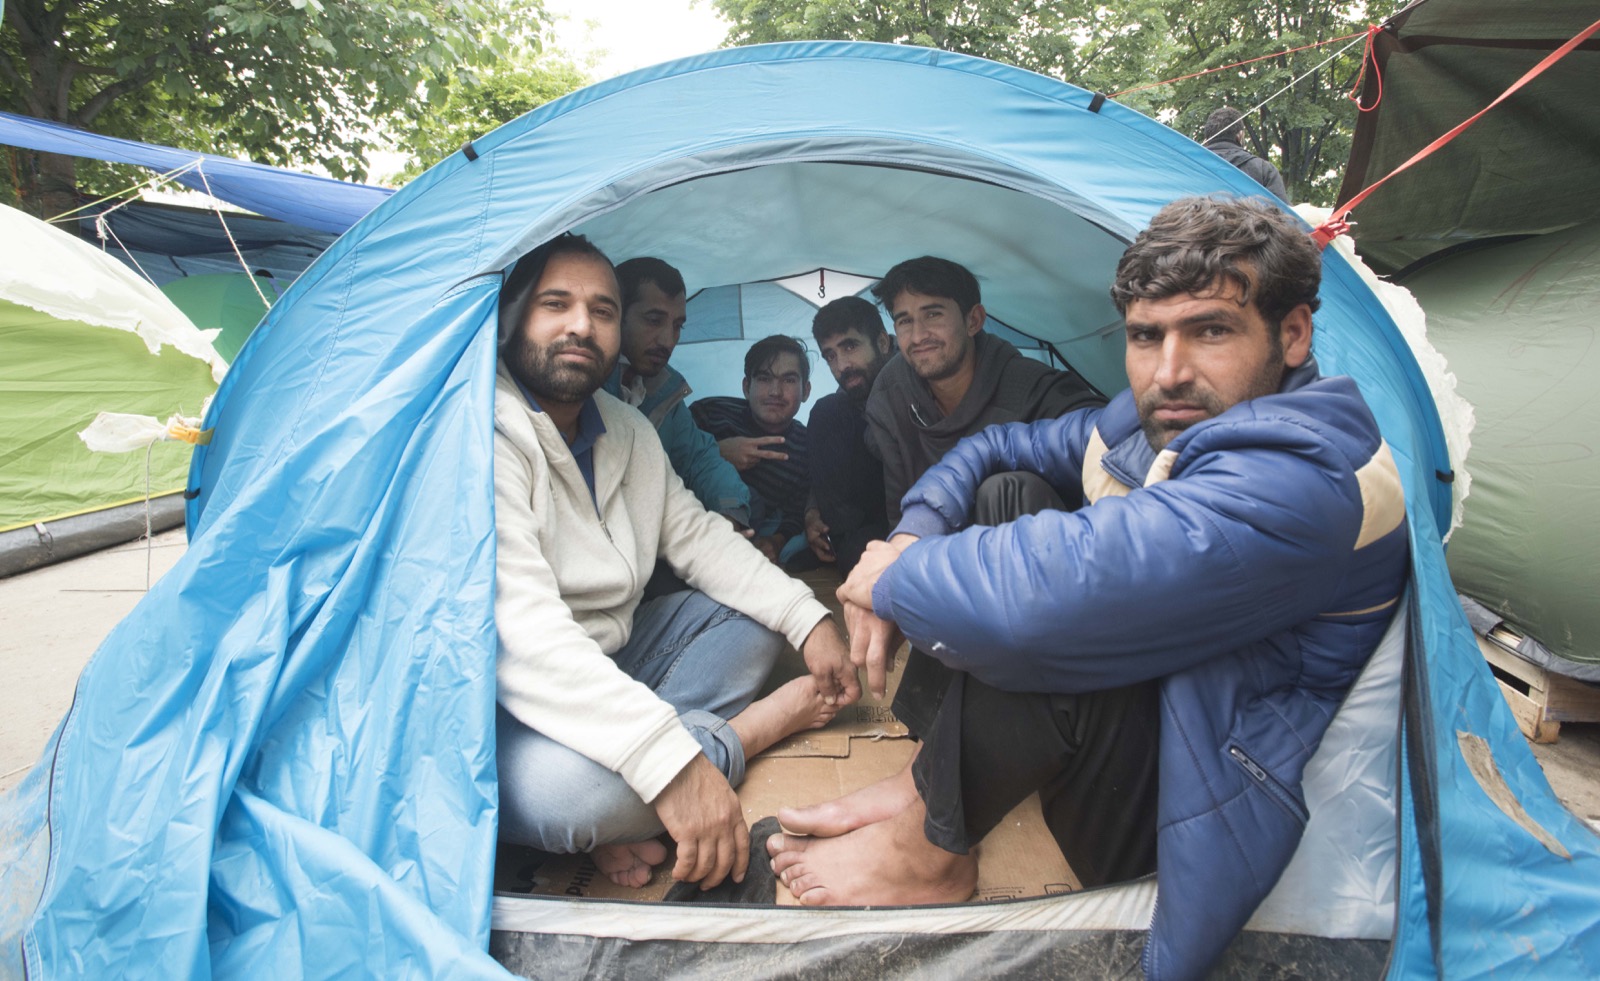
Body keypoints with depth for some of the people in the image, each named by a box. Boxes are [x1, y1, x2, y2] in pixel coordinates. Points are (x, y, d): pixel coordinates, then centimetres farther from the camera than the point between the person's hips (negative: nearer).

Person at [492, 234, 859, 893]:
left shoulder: (627, 430, 6)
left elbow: (697, 536, 11)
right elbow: (520, 632, -34)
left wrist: (810, 620, -3)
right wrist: (672, 764, -40)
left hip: (612, 660, 9)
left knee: (755, 619, 6)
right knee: (569, 787, -39)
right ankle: (751, 729, -7)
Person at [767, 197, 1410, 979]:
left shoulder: (1296, 481, -30)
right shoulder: (1146, 424, 0)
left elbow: (1043, 596, -42)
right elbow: (991, 449, 11)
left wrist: (897, 580, -21)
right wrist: (911, 540, -9)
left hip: (1179, 821, -9)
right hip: (1138, 712, 9)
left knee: (1043, 620, -35)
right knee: (1008, 493, 0)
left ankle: (927, 847, -9)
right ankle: (932, 775, -3)